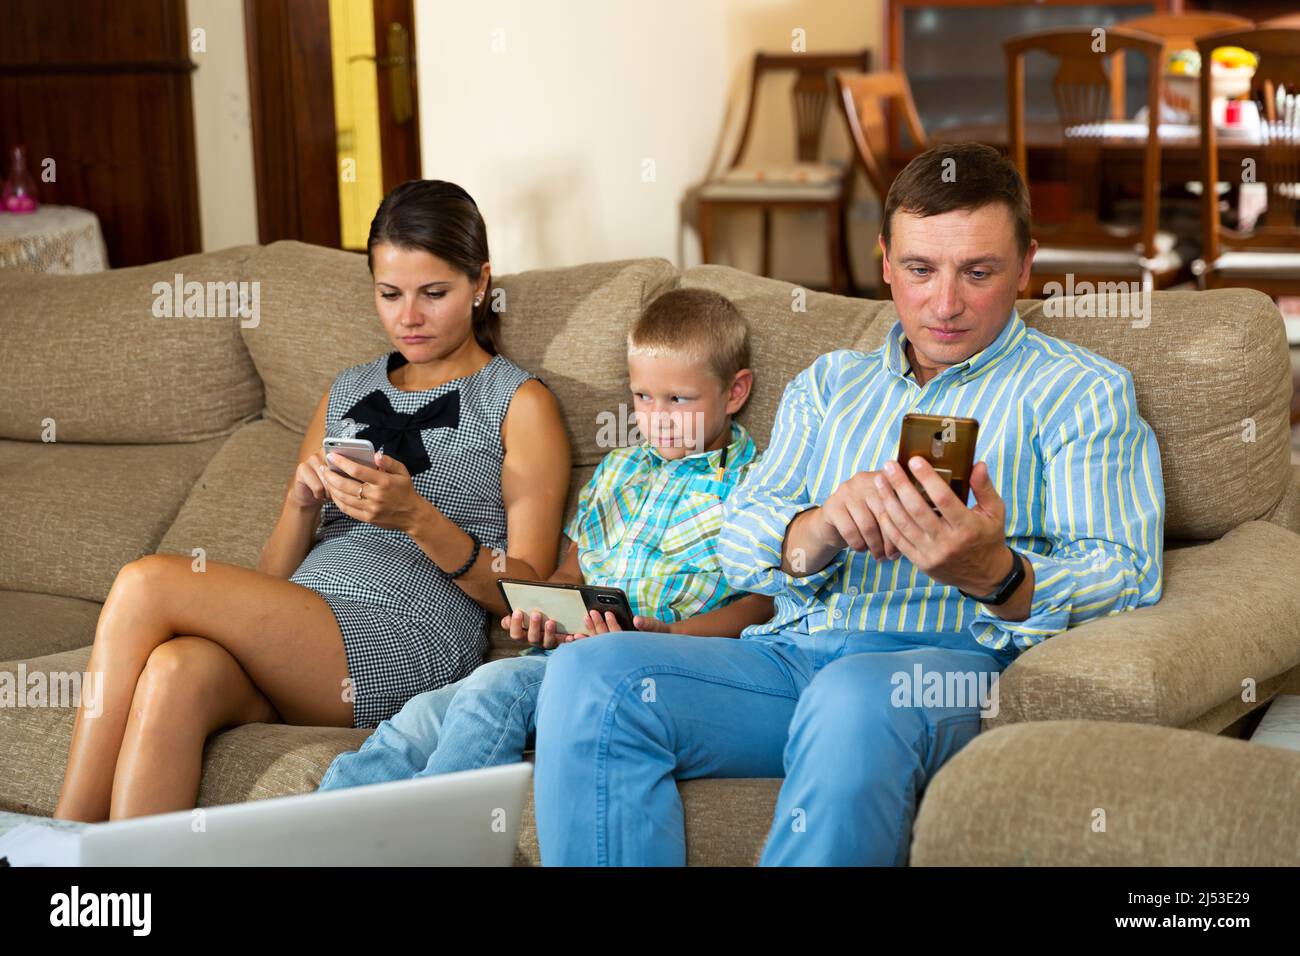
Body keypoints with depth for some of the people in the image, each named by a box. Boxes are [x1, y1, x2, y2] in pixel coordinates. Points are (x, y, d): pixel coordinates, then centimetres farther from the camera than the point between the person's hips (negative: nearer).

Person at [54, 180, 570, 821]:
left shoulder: (519, 404, 9)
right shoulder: (346, 394, 26)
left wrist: (417, 518, -14)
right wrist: (301, 505, 0)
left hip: (406, 648, -5)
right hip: (293, 641, 5)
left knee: (145, 584, -23)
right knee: (176, 671, -33)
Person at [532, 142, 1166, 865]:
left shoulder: (1084, 392, 9)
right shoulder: (831, 382, 24)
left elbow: (1123, 577, -3)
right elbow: (743, 540, 13)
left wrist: (994, 575, -26)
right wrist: (818, 530, -13)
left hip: (953, 663, -4)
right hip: (792, 651, 5)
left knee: (856, 697, -41)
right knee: (588, 675, -23)